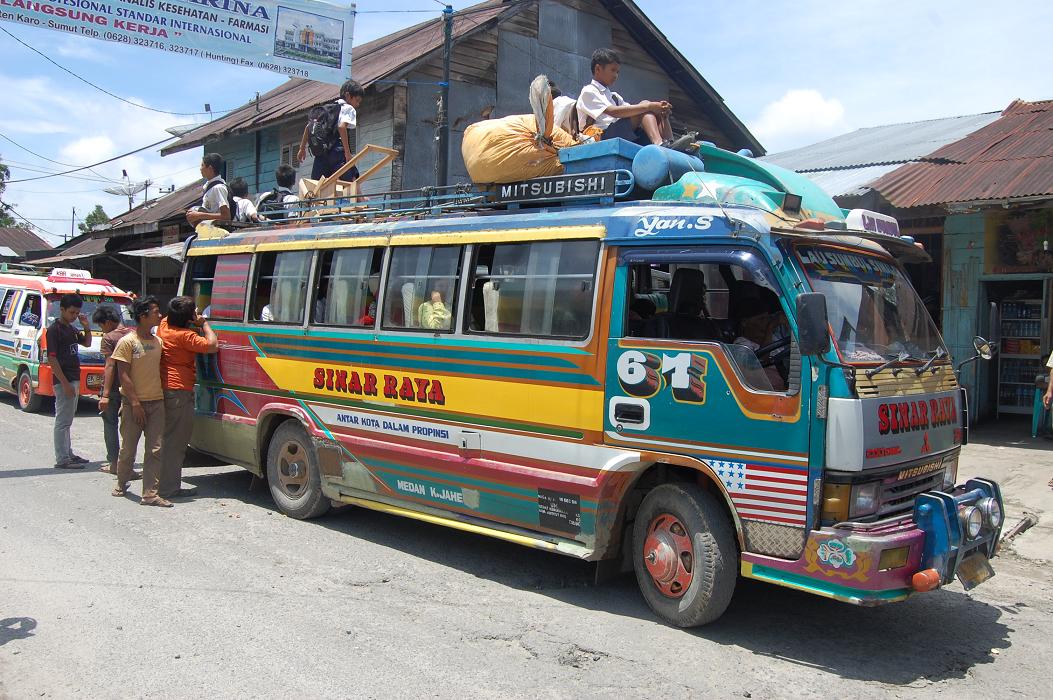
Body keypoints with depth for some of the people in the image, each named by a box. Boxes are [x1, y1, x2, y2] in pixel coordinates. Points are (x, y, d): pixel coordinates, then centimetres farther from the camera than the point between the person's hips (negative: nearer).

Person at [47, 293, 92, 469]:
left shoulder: (71, 329, 12)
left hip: (74, 379, 9)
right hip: (63, 381, -9)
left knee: (67, 420, 16)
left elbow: (87, 343, 26)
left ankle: (68, 454, 25)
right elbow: (52, 359, -18)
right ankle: (62, 459, -1)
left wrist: (86, 327, 5)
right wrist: (65, 384, -21)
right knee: (62, 421, -5)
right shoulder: (54, 330, -13)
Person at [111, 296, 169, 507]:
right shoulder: (127, 342, -7)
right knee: (128, 448, 8)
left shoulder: (158, 341, 9)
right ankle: (121, 484, 31)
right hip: (133, 404, -4)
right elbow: (124, 376, -10)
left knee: (155, 450, -3)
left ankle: (150, 493, -3)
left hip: (156, 402, 4)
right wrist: (135, 402, -15)